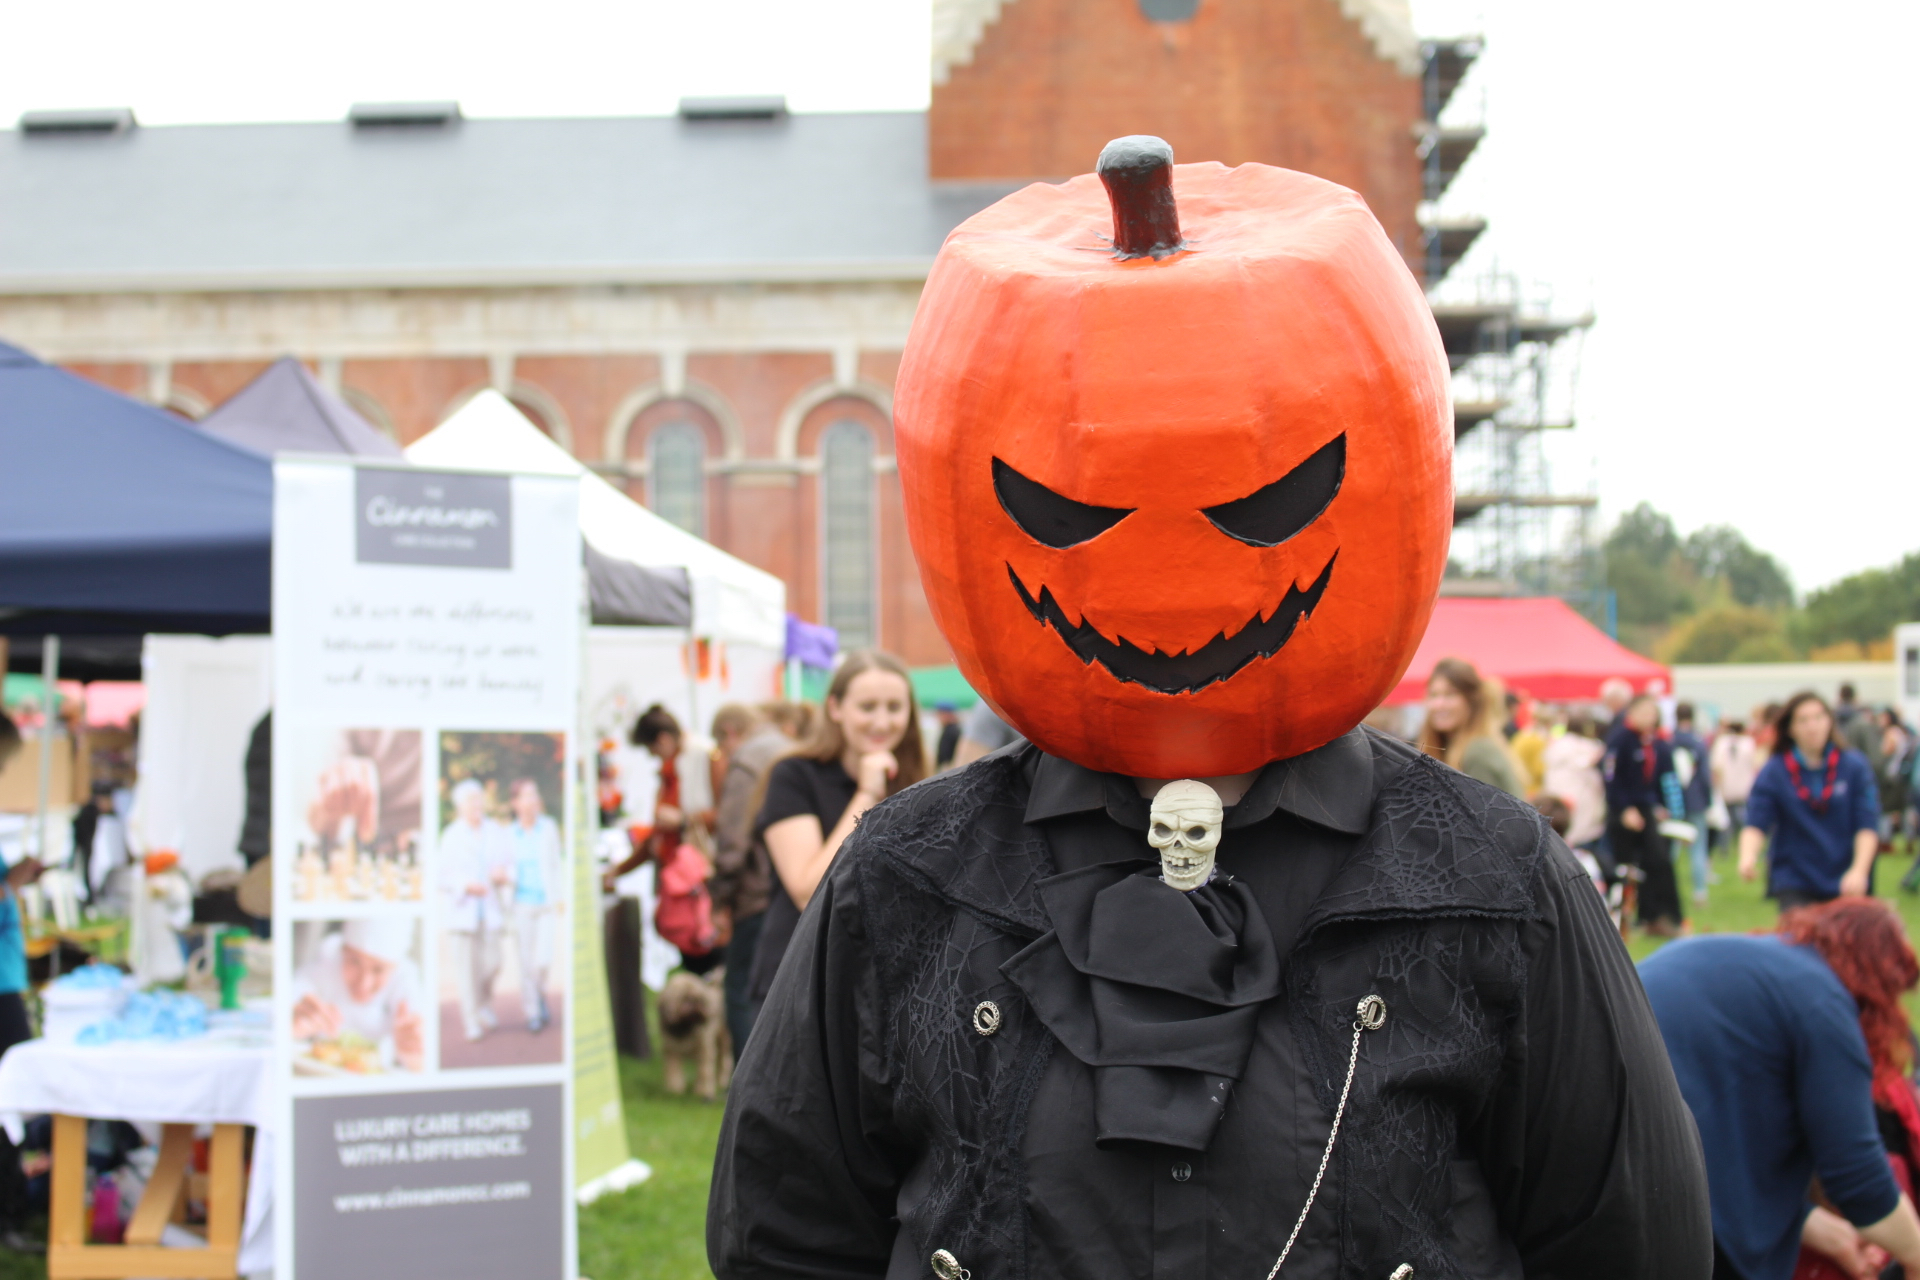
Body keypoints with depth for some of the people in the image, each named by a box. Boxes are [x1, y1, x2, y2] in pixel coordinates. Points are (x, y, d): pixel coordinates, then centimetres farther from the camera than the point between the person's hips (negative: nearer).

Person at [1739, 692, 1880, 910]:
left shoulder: (1855, 766, -1)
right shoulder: (1773, 772, -2)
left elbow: (1867, 825, -4)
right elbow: (1755, 824, -9)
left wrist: (1859, 870, -18)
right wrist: (1748, 856, -30)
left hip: (1845, 881, 1)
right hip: (1794, 880, -1)